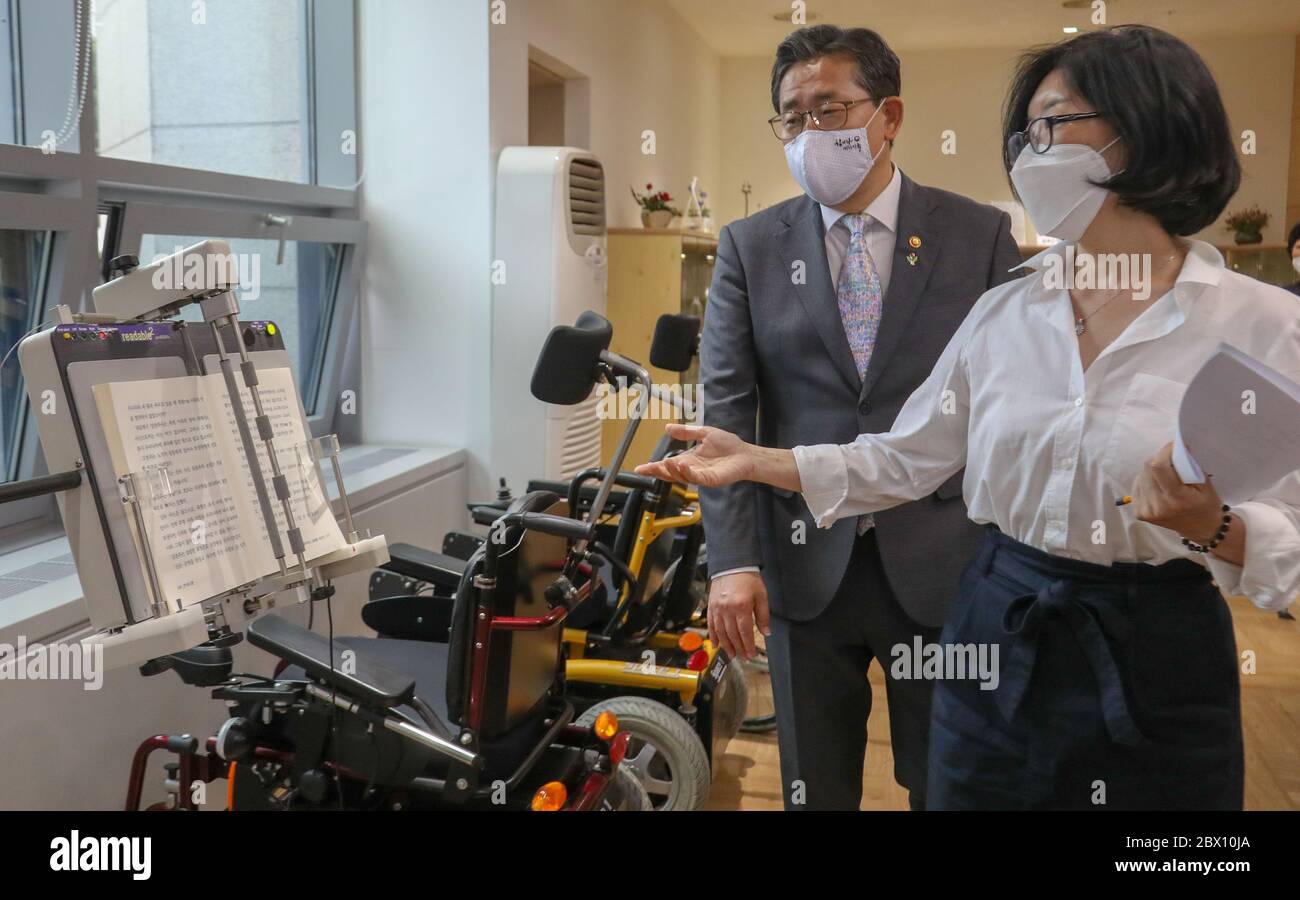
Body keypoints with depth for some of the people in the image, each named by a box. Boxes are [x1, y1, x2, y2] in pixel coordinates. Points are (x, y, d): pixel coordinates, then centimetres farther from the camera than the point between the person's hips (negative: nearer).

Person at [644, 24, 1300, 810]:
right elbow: (906, 461, 5)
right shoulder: (1001, 313, 2)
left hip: (1159, 663, -3)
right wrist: (759, 461, -1)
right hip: (998, 642, 4)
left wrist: (1212, 528, -28)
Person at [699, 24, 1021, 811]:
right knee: (815, 789, 15)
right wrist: (732, 560, -11)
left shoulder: (981, 236, -1)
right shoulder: (749, 246, 2)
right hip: (804, 563, 1)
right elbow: (725, 411, -2)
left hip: (943, 562, -1)